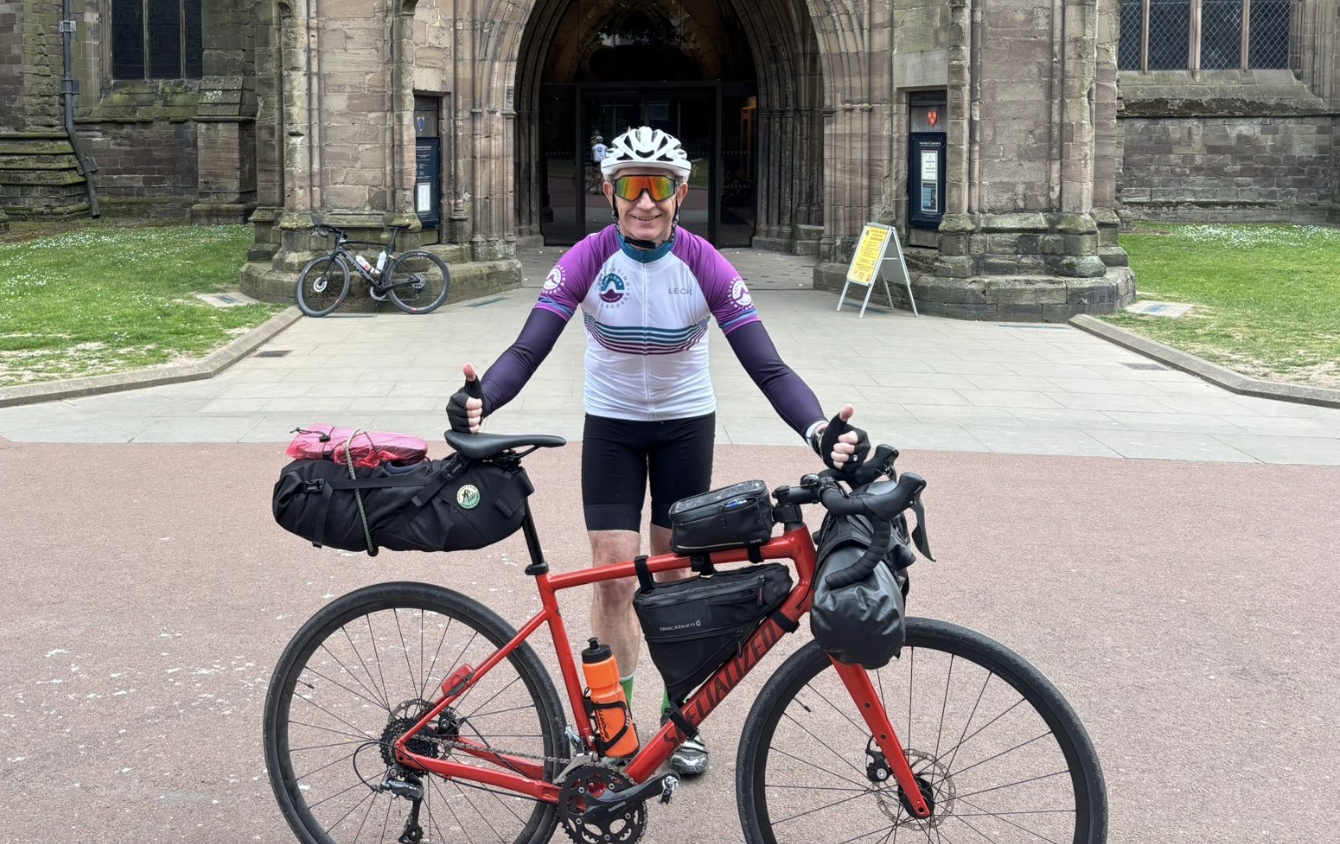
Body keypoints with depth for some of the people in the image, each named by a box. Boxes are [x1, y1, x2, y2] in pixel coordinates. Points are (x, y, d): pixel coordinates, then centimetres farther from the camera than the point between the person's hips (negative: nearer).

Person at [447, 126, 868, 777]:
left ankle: (678, 717, 23)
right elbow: (528, 349, -27)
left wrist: (820, 430, -42)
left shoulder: (704, 264, -21)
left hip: (686, 424, 0)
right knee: (614, 576, -5)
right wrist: (481, 399, -49)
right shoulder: (588, 260, -20)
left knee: (677, 574, 6)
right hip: (611, 425, 0)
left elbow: (767, 367, -25)